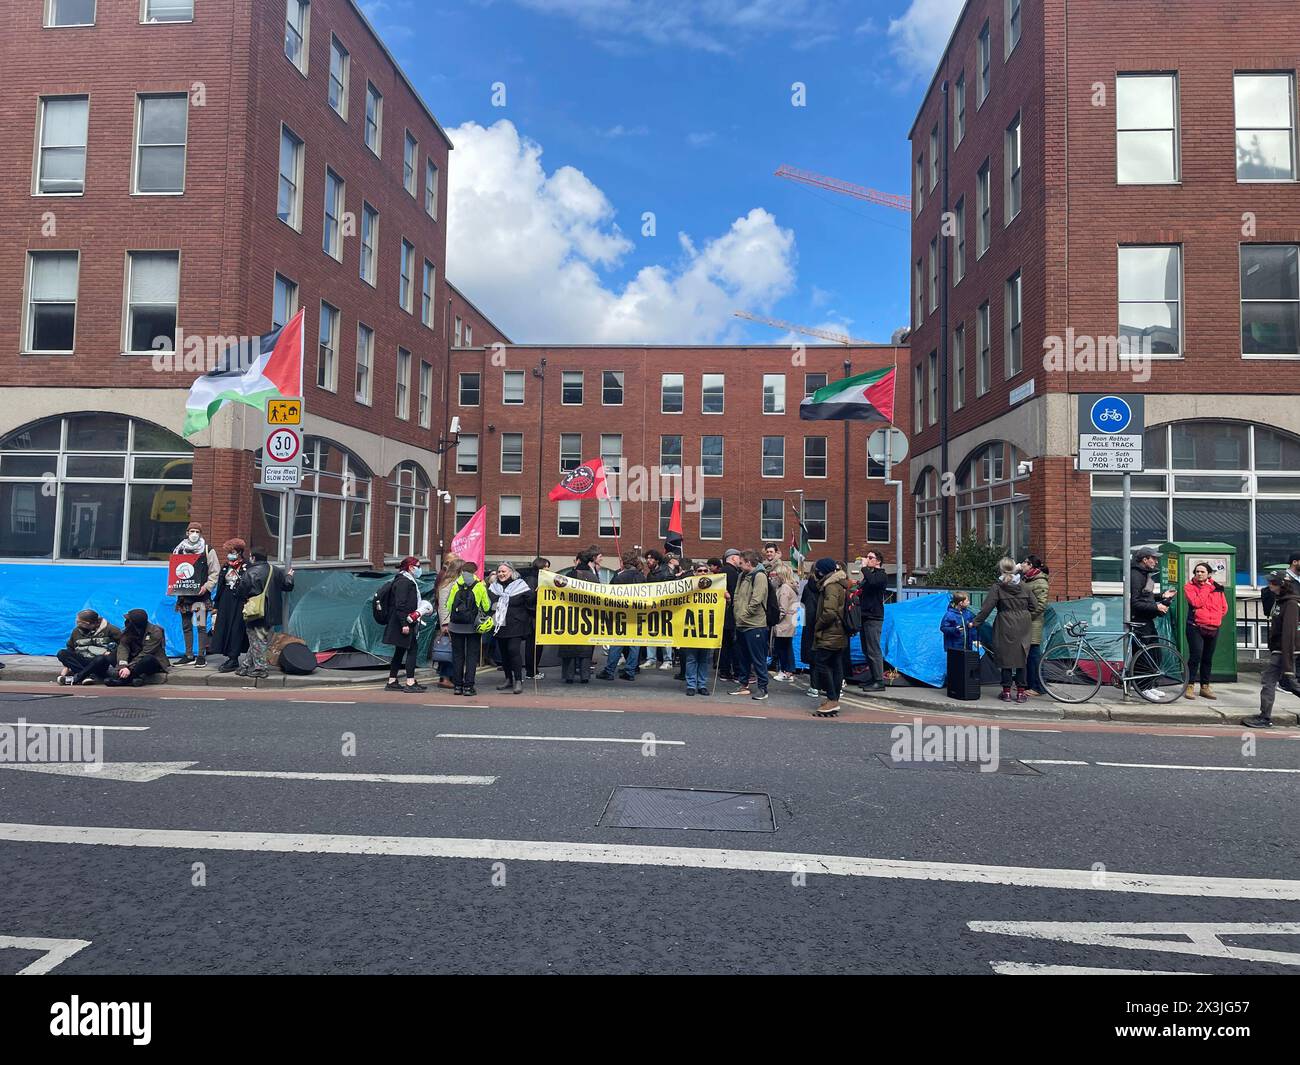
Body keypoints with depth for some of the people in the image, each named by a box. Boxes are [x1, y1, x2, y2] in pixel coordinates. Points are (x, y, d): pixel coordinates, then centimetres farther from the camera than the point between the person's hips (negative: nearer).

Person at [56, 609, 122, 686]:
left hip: (100, 663, -5)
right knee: (61, 653, -17)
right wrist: (66, 667, 7)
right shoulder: (77, 631, 8)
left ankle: (76, 678, -27)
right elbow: (70, 649, 16)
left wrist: (112, 652, -17)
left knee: (101, 659, -39)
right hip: (82, 661, 5)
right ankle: (88, 675, -32)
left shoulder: (108, 629, -7)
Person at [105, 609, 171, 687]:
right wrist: (123, 666, -33)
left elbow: (145, 654, -24)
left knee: (148, 658, -38)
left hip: (154, 663, -6)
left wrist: (129, 668, -33)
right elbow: (123, 648, -16)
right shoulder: (129, 631, -1)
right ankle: (136, 676, -31)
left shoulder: (155, 632, -17)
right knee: (114, 653, -13)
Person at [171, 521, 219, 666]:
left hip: (200, 595, -4)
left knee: (201, 626, -6)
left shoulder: (208, 551, 1)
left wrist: (207, 586, -13)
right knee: (186, 626, 10)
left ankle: (202, 656, -2)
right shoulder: (179, 550, 12)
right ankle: (188, 655, 19)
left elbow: (215, 572, 0)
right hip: (184, 594, 4)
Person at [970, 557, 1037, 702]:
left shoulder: (997, 587, -5)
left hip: (1006, 626, -3)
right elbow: (1034, 605, 8)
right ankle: (1021, 692, 11)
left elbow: (986, 608, -9)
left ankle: (1006, 692, 6)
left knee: (1006, 658, 3)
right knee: (1021, 657, 8)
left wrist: (975, 622, -5)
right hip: (1022, 627, 3)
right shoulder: (1023, 586, 7)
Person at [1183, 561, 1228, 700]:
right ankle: (1190, 686, -8)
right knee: (1195, 656, -12)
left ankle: (1205, 687, 18)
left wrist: (1215, 619, 3)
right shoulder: (1189, 586, 0)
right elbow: (1196, 602, -16)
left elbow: (1224, 607, 15)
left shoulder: (1216, 587, 11)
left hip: (1213, 628, 4)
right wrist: (1206, 588, -10)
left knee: (1208, 658, 10)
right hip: (1195, 627, -4)